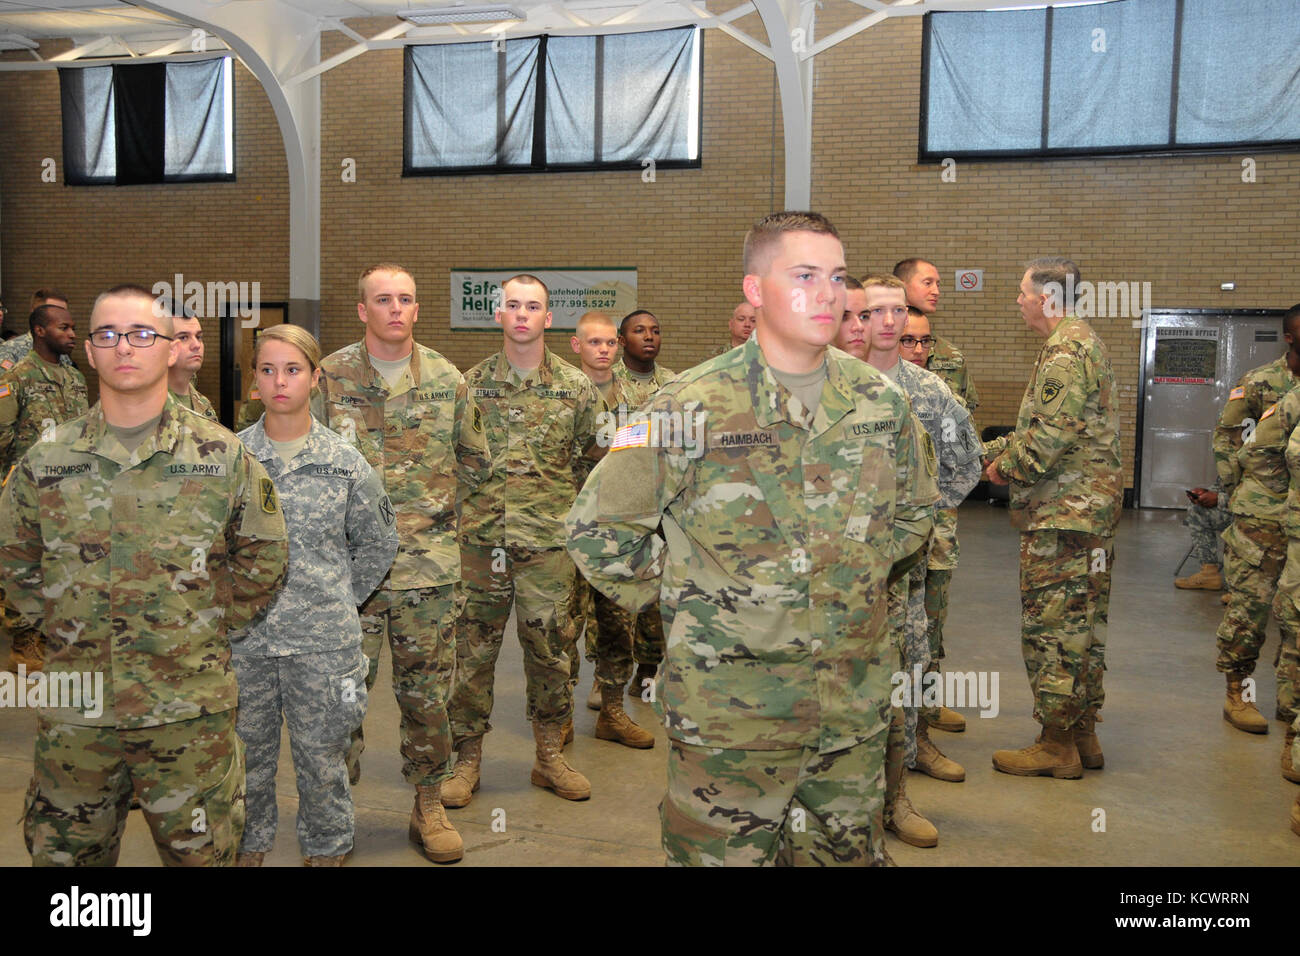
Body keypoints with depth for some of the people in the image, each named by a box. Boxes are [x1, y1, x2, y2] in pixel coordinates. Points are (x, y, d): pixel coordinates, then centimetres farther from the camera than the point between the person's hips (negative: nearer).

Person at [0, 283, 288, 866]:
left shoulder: (223, 456, -3)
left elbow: (263, 557, 5)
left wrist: (207, 628, 4)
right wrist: (59, 626, 7)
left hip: (189, 711, -1)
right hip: (74, 711, 2)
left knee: (201, 853, 11)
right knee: (65, 853, 16)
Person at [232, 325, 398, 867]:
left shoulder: (344, 462, -2)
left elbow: (378, 542, 8)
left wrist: (338, 601, 5)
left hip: (322, 639, -1)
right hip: (245, 636, 1)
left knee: (321, 756, 10)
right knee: (247, 753, 14)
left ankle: (326, 849, 31)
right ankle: (248, 847, 36)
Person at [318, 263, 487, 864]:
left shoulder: (447, 379, 6)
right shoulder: (330, 377, 0)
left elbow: (473, 459, 16)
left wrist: (431, 500, 8)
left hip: (428, 564, 1)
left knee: (427, 688, 9)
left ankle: (429, 807, 23)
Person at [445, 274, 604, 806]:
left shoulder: (576, 388, 5)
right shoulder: (471, 384, 6)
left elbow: (594, 459, 12)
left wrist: (572, 514, 9)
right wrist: (459, 511, 6)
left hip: (548, 541, 0)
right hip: (481, 538, 0)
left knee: (549, 647, 7)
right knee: (473, 647, 4)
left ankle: (551, 756, 21)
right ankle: (467, 758, 17)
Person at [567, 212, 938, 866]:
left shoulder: (880, 401, 2)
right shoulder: (691, 408, -11)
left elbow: (915, 508, 20)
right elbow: (597, 530, -5)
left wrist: (860, 582, 12)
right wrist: (680, 599, -1)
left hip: (855, 709, 4)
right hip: (730, 710, -4)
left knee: (849, 852, 19)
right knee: (722, 853, 8)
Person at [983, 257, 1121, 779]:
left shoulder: (1064, 352, -16)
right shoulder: (1084, 342, 18)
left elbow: (1048, 438, -23)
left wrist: (1006, 465, -7)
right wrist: (989, 451, 12)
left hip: (1063, 511, -11)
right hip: (1092, 506, 11)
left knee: (1051, 624, -3)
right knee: (1082, 623, 15)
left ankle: (1057, 745, 6)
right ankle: (1084, 735, 24)